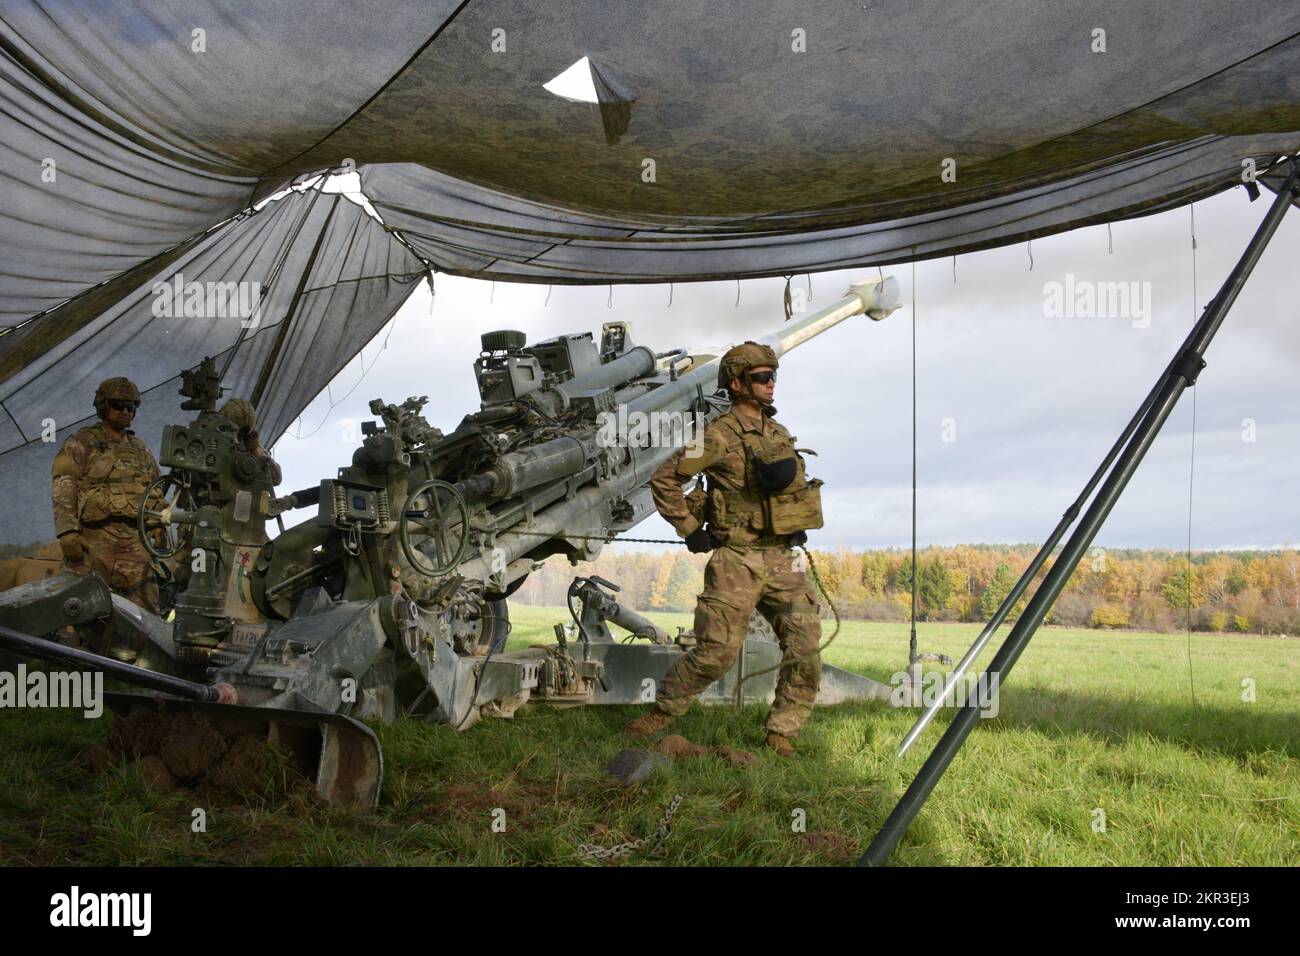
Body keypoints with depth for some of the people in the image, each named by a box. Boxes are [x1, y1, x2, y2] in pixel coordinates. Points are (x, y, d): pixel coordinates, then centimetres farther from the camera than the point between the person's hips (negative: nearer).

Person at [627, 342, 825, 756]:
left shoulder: (779, 434, 13)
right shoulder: (719, 436, -7)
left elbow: (796, 483, 24)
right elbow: (663, 480, -4)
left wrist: (785, 474, 0)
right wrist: (690, 530, -5)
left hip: (783, 560, 6)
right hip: (737, 561, -6)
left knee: (805, 651, -1)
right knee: (716, 652, -7)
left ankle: (781, 733, 13)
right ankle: (661, 712, 13)